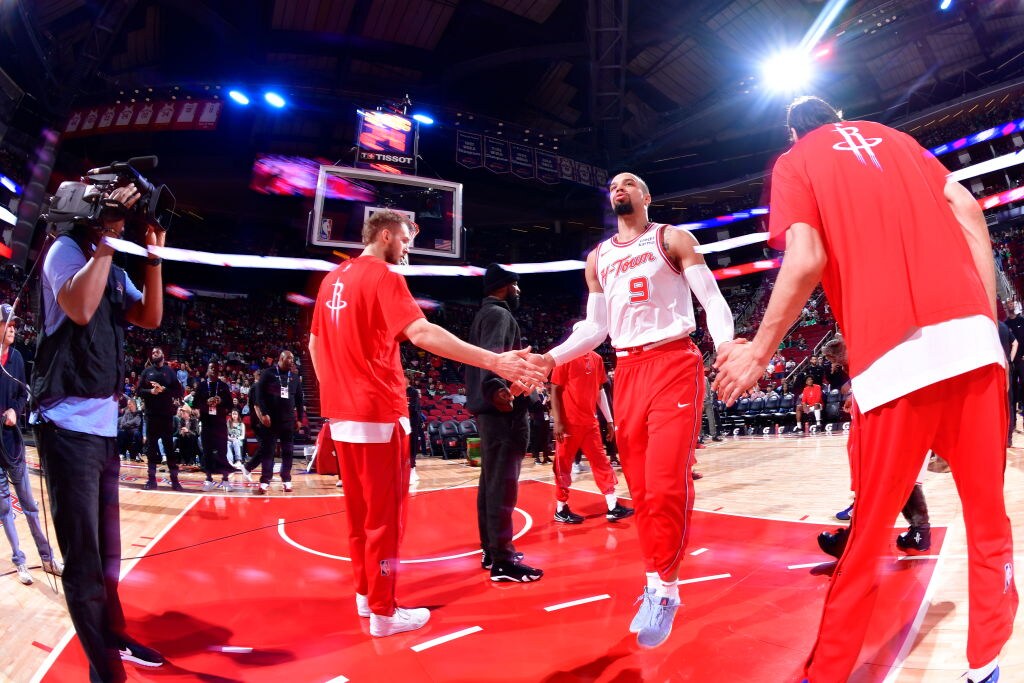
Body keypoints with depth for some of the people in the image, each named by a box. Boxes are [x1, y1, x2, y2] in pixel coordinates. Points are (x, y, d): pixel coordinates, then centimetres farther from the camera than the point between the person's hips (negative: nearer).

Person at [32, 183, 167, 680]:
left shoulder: (114, 269, 14)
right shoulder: (66, 249, -8)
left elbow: (150, 317, 7)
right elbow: (80, 308, -26)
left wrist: (153, 255, 1)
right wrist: (105, 241, -18)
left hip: (104, 425, 8)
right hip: (69, 425, -8)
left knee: (106, 547, 19)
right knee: (83, 555, -2)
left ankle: (114, 638, 34)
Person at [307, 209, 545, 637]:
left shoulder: (332, 278, 14)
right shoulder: (382, 275, -12)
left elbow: (315, 343, 19)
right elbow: (421, 334, -26)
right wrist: (495, 362, -32)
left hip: (341, 412, 9)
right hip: (377, 413, -8)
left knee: (360, 510, 18)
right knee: (384, 514, 2)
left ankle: (365, 595, 30)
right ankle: (383, 612, 12)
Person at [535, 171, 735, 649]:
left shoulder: (672, 239, 5)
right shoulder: (598, 258, 18)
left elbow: (711, 299, -3)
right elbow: (594, 326, 16)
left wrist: (725, 345, -24)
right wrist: (551, 358, 0)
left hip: (675, 364, -4)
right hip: (627, 371, 5)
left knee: (666, 483, -12)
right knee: (641, 487, 7)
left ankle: (664, 588, 3)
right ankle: (657, 581, 20)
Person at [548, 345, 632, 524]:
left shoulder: (596, 359, 10)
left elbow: (600, 391, 15)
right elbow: (555, 390, -9)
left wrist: (609, 420, 12)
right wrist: (557, 422, -15)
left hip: (590, 422, 7)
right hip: (569, 422, -7)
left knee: (601, 461, 5)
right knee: (563, 465, 3)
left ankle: (613, 507, 7)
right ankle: (561, 510, 13)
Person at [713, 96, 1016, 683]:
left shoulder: (795, 162, 12)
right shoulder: (892, 135, 25)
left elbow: (807, 260, -6)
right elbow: (967, 210, 10)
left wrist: (759, 351, 2)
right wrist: (987, 315, 10)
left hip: (893, 351, -4)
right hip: (970, 330, 4)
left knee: (870, 531, 6)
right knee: (988, 507, 15)